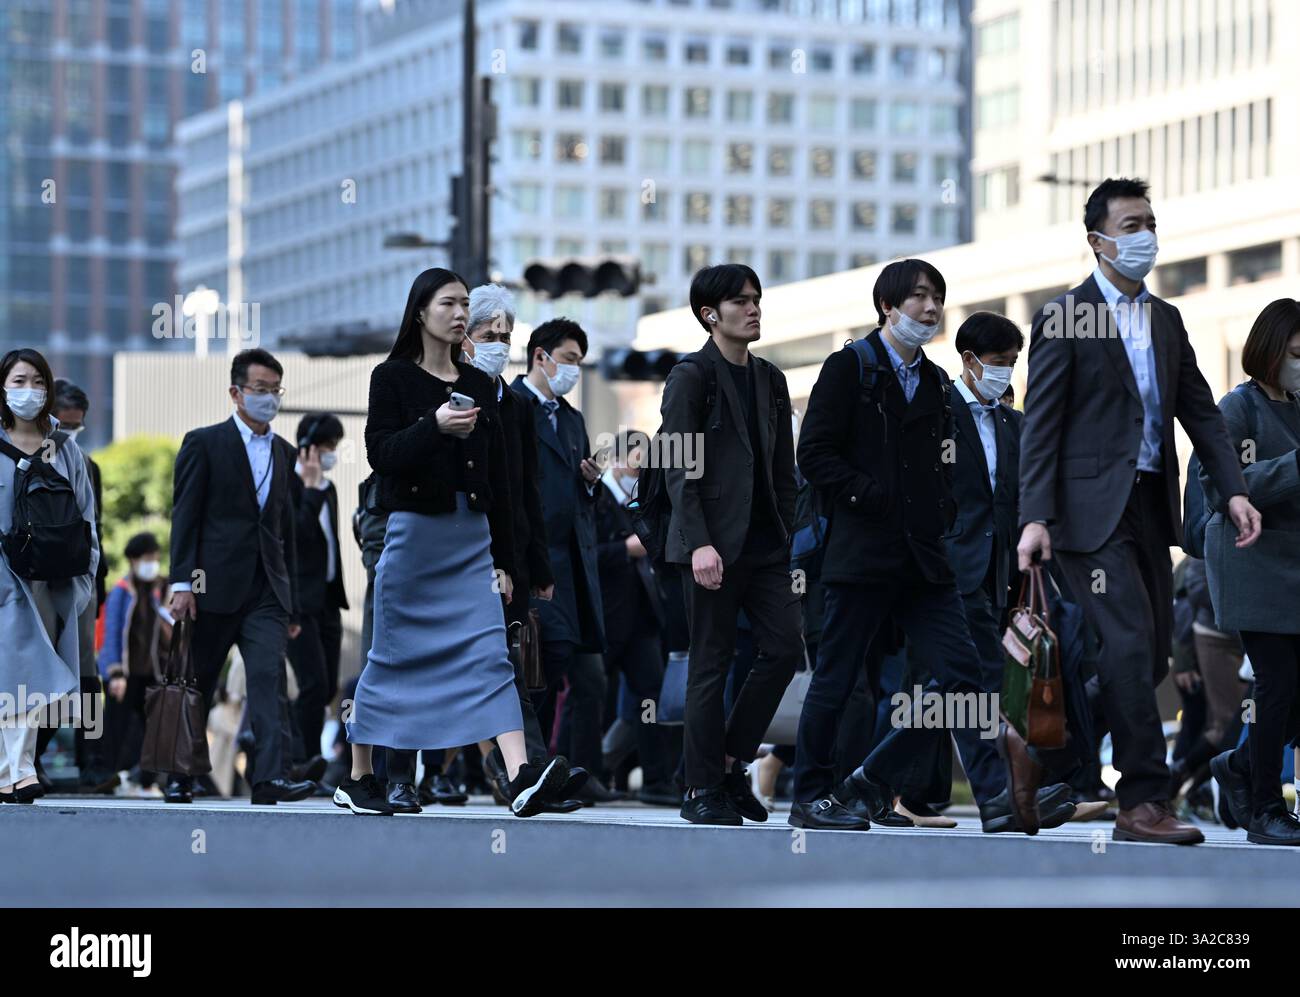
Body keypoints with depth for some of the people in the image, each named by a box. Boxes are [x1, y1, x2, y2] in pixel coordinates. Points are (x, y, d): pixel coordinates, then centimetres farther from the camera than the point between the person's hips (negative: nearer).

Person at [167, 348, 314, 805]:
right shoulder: (204, 443, 1)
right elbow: (185, 517, -3)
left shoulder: (284, 453, 16)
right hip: (215, 587, -3)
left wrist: (292, 604, 16)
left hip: (267, 591, 3)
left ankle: (272, 776, -23)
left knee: (270, 677, -13)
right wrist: (182, 583, -13)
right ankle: (179, 777, 17)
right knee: (197, 684, 4)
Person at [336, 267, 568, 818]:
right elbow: (380, 454, -10)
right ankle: (357, 778, 18)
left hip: (472, 536, 4)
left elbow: (496, 475, 14)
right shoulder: (393, 378, 0)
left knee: (490, 654, -10)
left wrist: (503, 560, 12)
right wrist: (434, 427, -26)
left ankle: (521, 777, -25)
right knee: (393, 655, 4)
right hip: (413, 529, -4)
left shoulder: (479, 384, 13)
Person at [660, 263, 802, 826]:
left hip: (765, 544, 6)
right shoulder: (691, 378, -3)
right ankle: (704, 791, 5)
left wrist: (789, 539, 10)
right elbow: (678, 469, -10)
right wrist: (699, 543, -19)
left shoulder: (770, 380, 16)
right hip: (713, 546, -6)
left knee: (785, 647, -6)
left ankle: (732, 763, 9)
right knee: (711, 664, -2)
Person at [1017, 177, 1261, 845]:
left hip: (1150, 506, 7)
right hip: (1093, 507, -7)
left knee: (1151, 654, 6)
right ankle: (1143, 803, -13)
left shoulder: (1166, 320, 17)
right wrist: (1035, 517, -16)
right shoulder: (1064, 318, -4)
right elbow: (1040, 425, -8)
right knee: (1130, 644, -15)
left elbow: (1200, 411, 15)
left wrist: (1234, 490, 2)